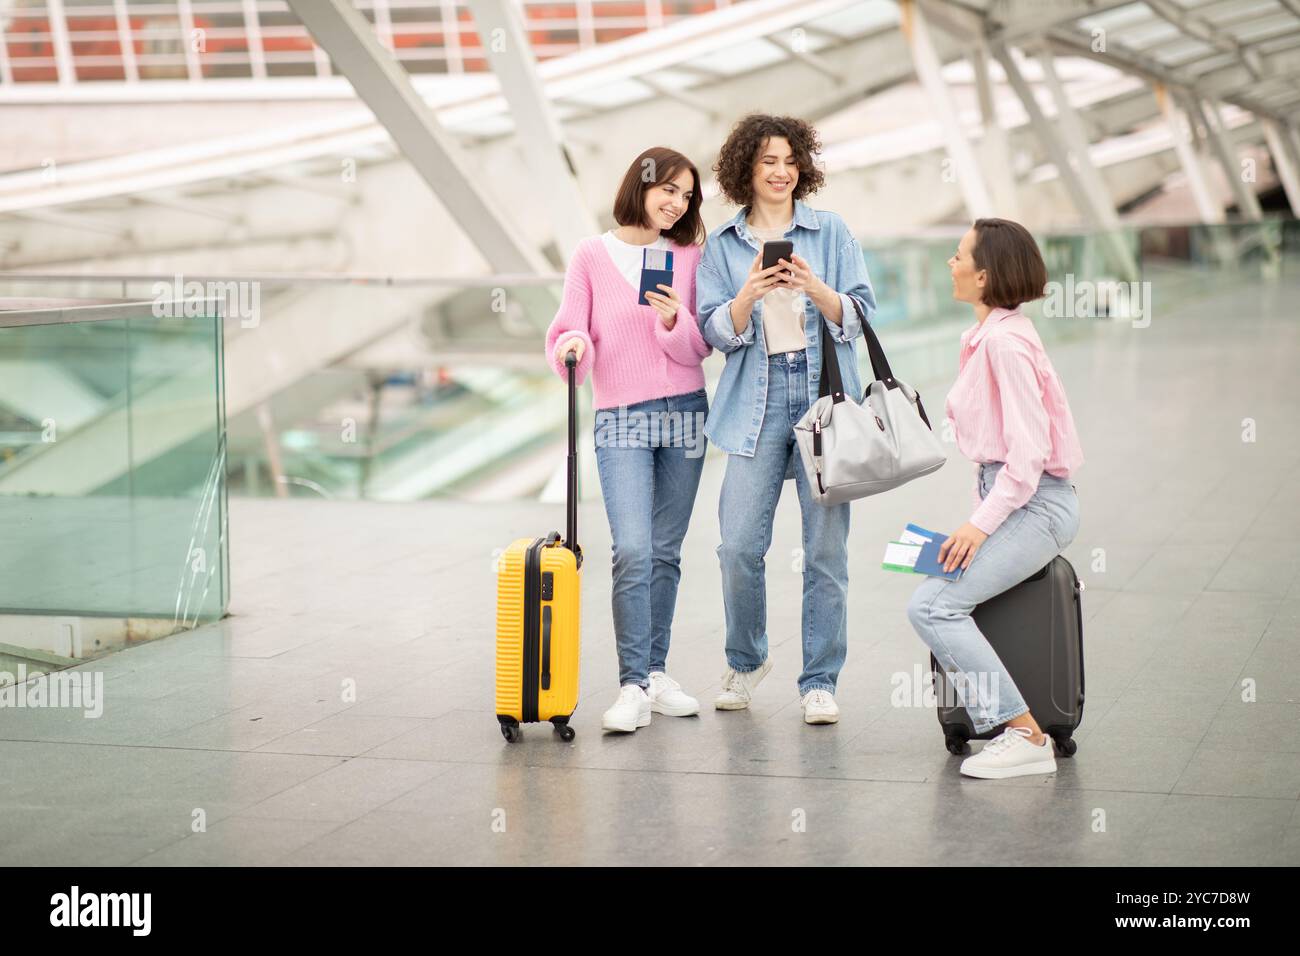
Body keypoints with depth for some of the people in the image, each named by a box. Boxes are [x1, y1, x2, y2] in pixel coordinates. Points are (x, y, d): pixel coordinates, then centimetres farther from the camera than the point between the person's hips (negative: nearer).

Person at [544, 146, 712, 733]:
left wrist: (675, 322, -13)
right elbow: (568, 332, -1)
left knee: (665, 552, 6)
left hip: (685, 415, 3)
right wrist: (573, 346, -23)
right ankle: (632, 688, -14)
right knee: (632, 551, -15)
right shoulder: (592, 255, 2)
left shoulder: (688, 257, 8)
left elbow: (701, 348, 6)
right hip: (621, 420, -3)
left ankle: (655, 673, 17)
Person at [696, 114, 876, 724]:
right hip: (757, 402, 0)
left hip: (824, 394, 0)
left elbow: (859, 315, 3)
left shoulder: (830, 232, 8)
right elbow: (715, 331, 3)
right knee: (739, 544, -6)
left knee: (826, 546, -2)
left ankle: (819, 681, 9)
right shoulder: (722, 245, 10)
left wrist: (815, 289, -16)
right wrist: (749, 295, -15)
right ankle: (746, 661, 20)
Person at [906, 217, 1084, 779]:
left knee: (933, 606, -18)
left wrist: (981, 524, -20)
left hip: (1035, 503, -10)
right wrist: (980, 516, 13)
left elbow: (1027, 450, -20)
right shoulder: (984, 336, 14)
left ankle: (1027, 737, -18)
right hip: (1006, 496, 10)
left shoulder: (1004, 341, -16)